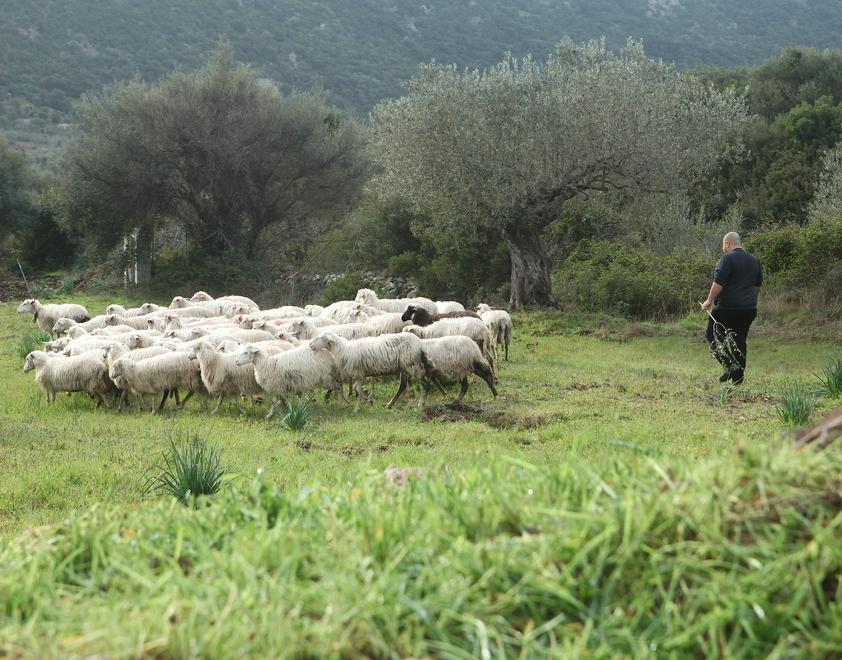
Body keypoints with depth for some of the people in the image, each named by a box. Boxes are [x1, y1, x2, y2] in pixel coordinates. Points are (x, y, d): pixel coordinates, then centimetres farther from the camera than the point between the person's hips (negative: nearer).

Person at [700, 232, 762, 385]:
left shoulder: (727, 259, -11)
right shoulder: (754, 260, 13)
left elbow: (718, 283, -18)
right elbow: (758, 285, 22)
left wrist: (709, 301, -9)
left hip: (727, 308, -7)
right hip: (749, 309, 7)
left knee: (712, 335, 5)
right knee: (740, 341, 11)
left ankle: (730, 365, -11)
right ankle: (738, 378, 9)